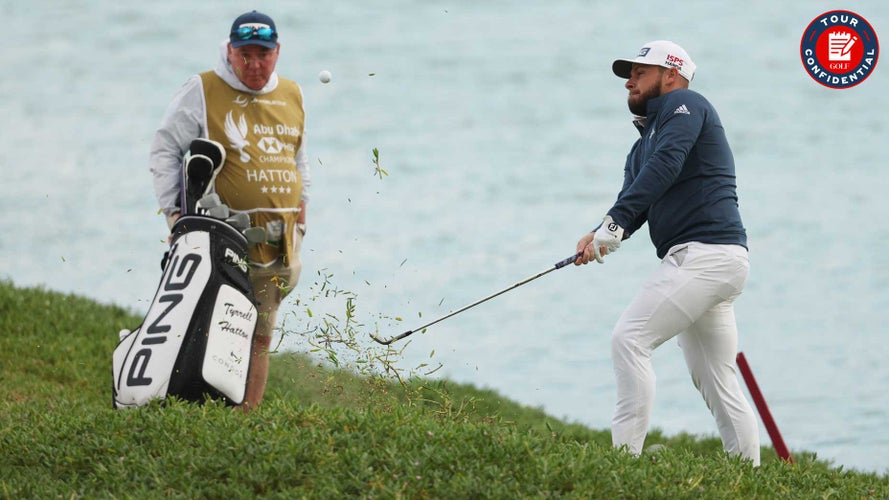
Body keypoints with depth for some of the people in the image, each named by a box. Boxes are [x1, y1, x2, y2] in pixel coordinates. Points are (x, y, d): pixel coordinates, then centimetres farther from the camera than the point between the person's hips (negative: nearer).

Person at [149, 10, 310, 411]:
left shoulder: (292, 96, 15)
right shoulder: (202, 92, -1)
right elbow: (165, 152, 2)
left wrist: (300, 206, 22)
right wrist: (174, 212, -4)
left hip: (279, 240, 6)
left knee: (260, 336, 7)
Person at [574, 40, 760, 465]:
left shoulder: (685, 105, -1)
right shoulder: (645, 141, 25)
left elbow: (665, 165, -19)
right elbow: (633, 203, 12)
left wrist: (615, 223, -27)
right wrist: (598, 239, -11)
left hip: (706, 253, -10)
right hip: (706, 261, 10)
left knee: (629, 338, -17)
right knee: (717, 385, 9)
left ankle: (624, 452, -21)